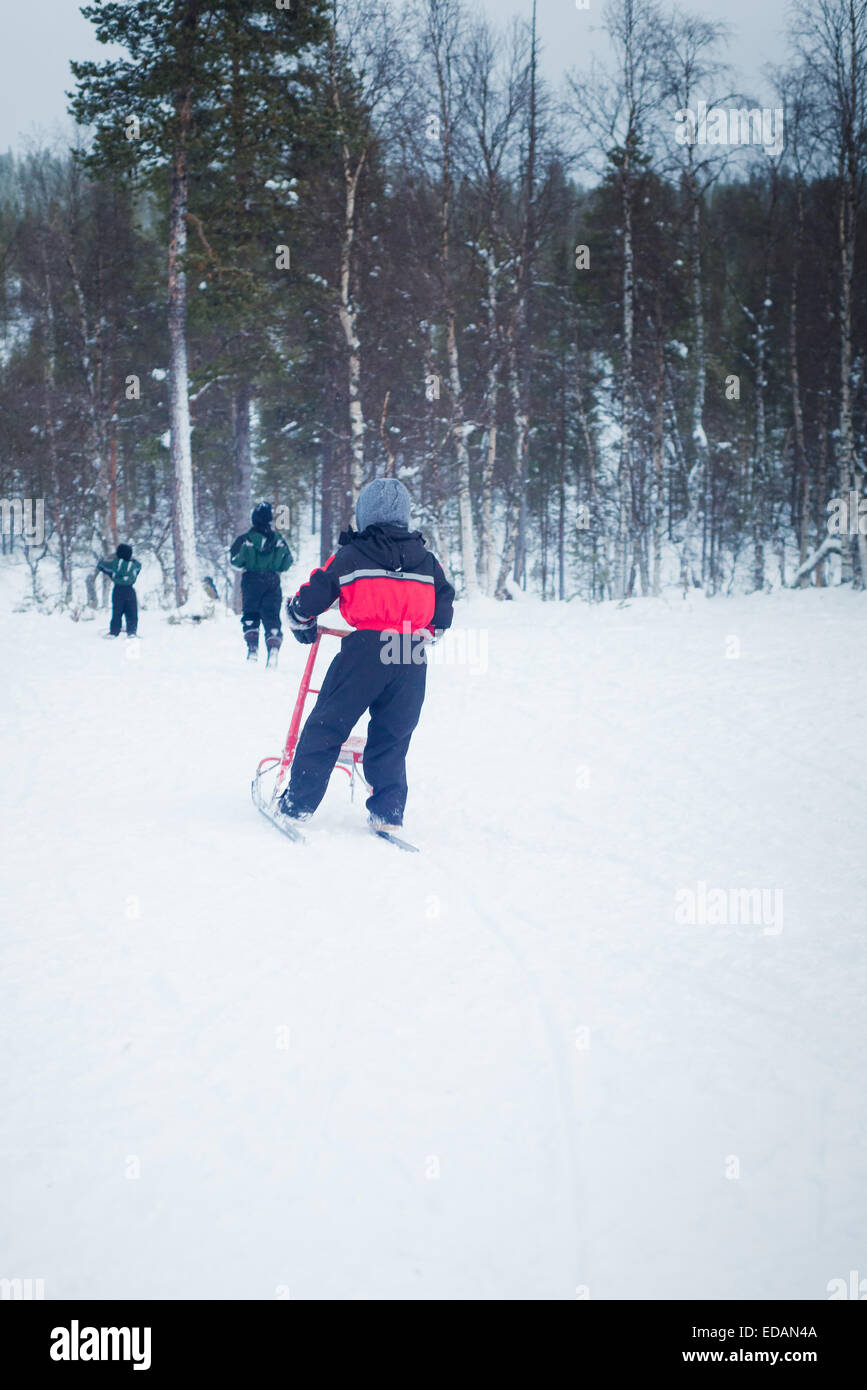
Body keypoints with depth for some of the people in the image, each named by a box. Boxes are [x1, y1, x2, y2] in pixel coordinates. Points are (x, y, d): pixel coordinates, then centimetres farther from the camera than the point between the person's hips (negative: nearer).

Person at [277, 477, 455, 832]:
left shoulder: (351, 556, 4)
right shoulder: (427, 560, 16)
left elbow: (306, 602, 6)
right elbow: (444, 609, 23)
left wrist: (303, 627, 27)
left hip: (364, 652, -3)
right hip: (413, 661, 3)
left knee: (326, 727, 5)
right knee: (393, 737, 14)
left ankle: (297, 803, 6)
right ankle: (388, 812, 10)